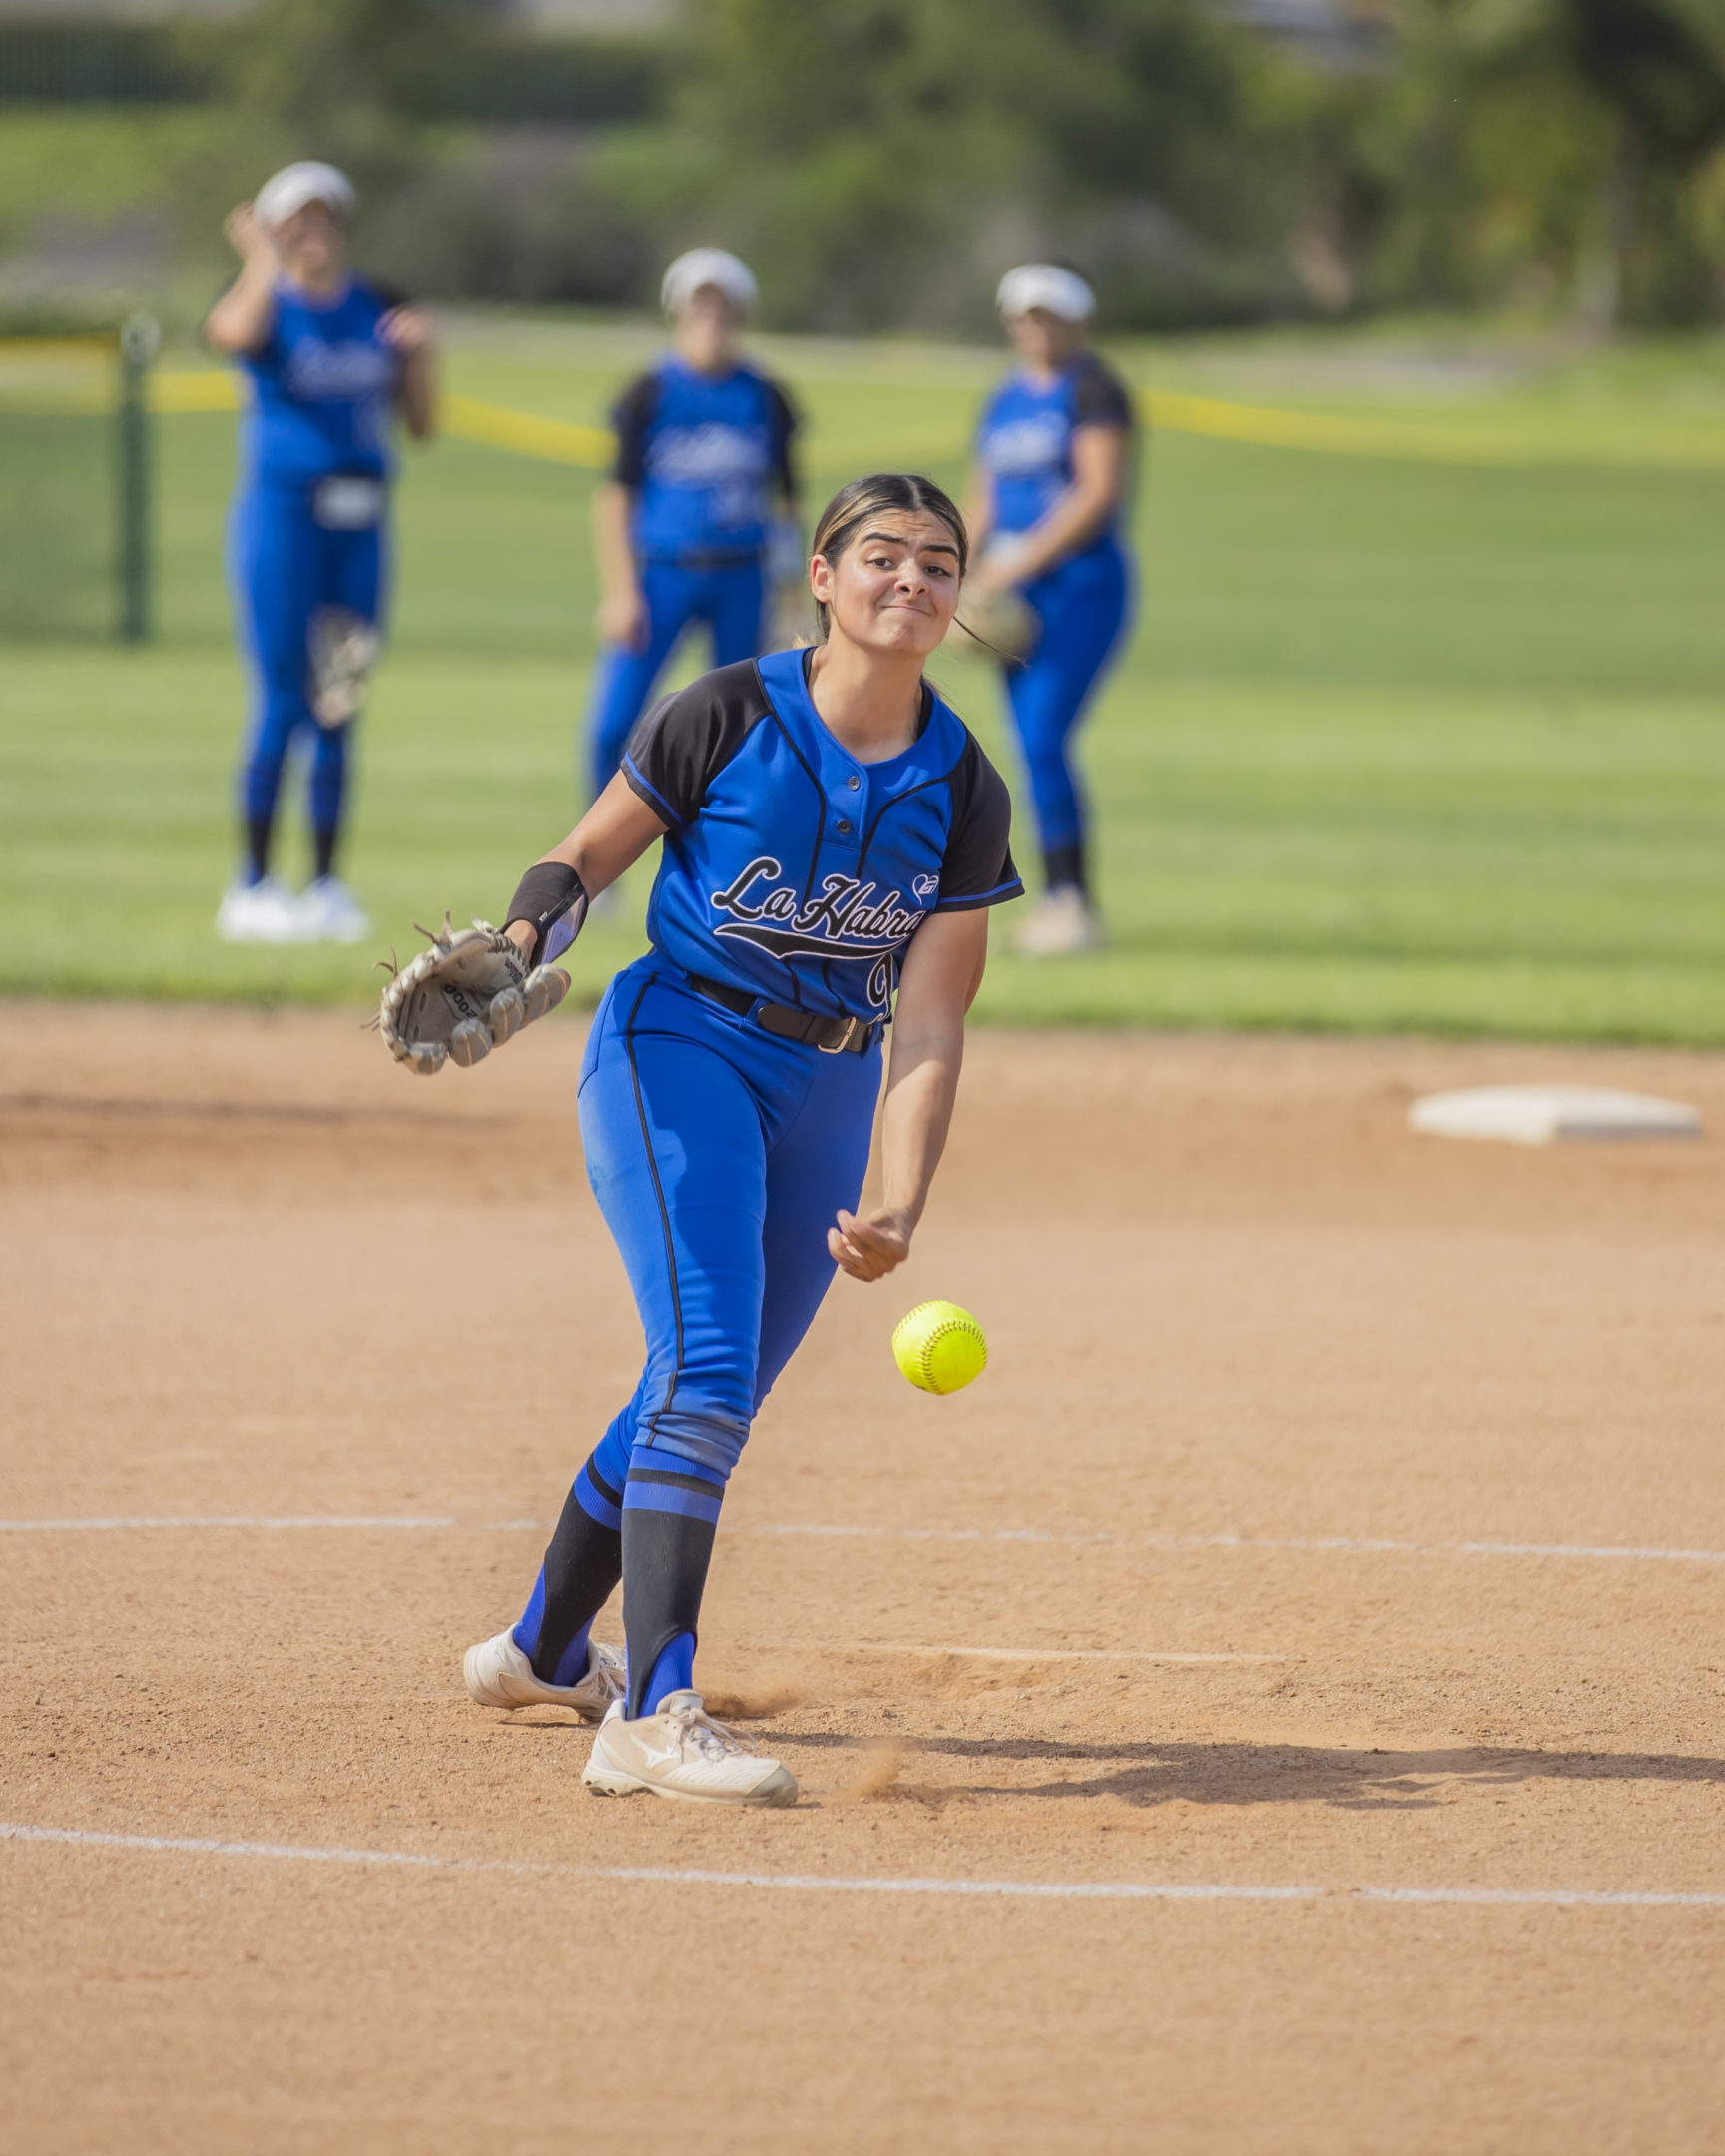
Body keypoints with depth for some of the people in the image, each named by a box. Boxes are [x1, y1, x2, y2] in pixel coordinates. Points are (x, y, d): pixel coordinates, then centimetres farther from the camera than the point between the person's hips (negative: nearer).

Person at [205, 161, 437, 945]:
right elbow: (235, 332, -30)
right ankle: (251, 887, -1)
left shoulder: (377, 310, 11)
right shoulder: (266, 303, -3)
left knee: (339, 708, 7)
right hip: (280, 512, -5)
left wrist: (419, 354, -5)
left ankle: (325, 883, 13)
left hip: (360, 525, 5)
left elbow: (422, 423, 10)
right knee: (282, 703, -6)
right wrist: (264, 260, -20)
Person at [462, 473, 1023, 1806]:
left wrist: (897, 1209, -20)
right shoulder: (726, 719, -13)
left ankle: (546, 1650, 37)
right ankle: (652, 1717, -31)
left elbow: (927, 1030, -8)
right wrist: (520, 943, -25)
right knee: (706, 1365, -22)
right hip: (677, 1049, -5)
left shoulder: (963, 794, -4)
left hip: (829, 1091, 5)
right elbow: (586, 859, -3)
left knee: (717, 1393, 15)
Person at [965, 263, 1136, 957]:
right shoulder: (1005, 402, 16)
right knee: (1038, 750, 5)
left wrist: (1020, 562, -18)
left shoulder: (1092, 389, -7)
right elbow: (984, 502, 21)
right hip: (1020, 594, 7)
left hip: (1082, 585, -7)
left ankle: (1068, 899, -12)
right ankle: (1066, 905, 10)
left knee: (1044, 739, -16)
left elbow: (1100, 492, -16)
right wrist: (961, 579, 4)